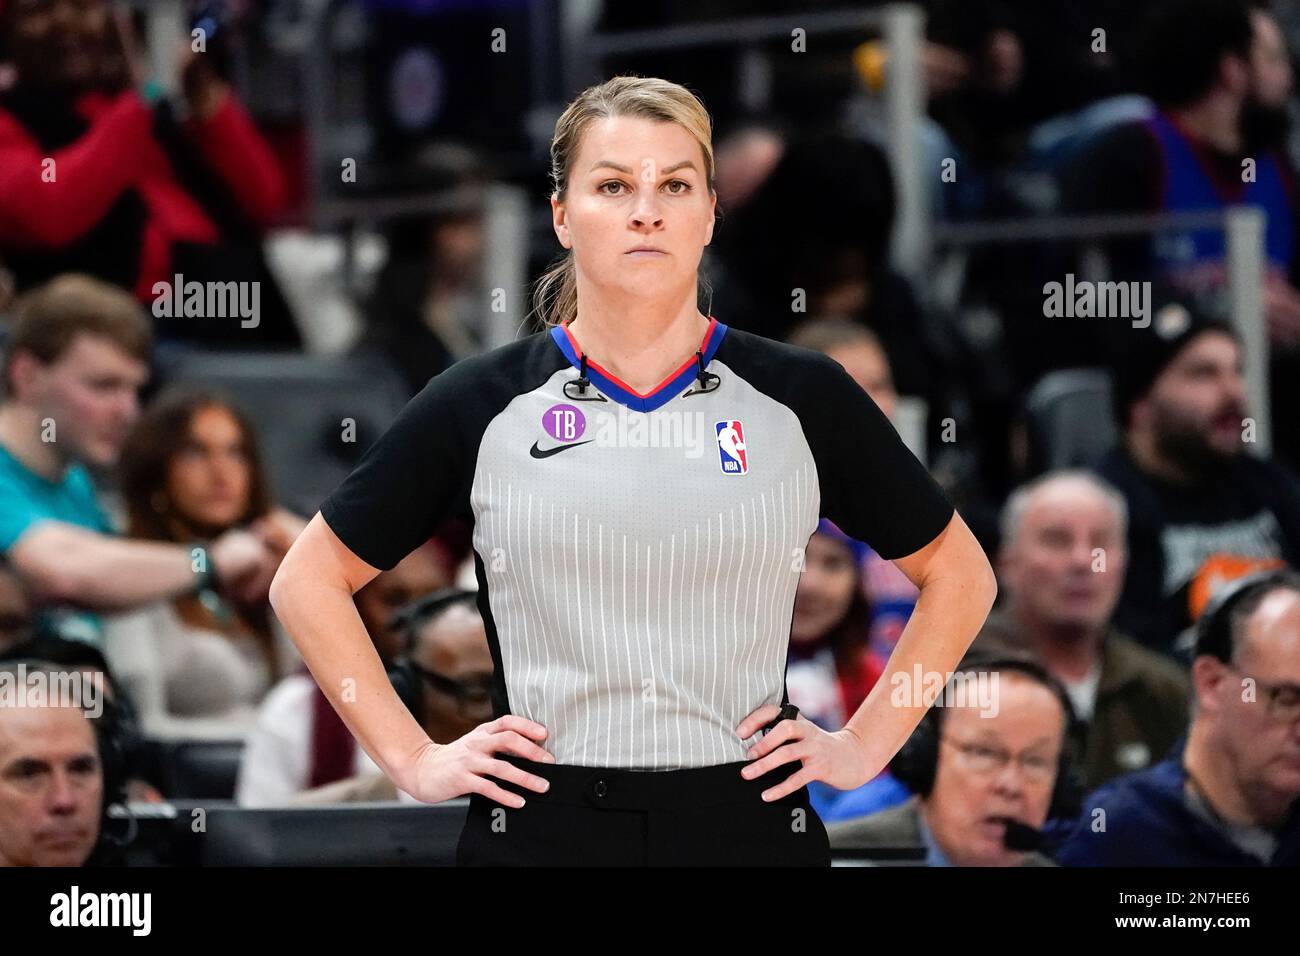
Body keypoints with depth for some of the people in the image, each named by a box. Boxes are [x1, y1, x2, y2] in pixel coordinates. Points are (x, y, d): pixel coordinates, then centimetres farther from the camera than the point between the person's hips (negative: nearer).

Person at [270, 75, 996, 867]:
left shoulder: (803, 400, 2)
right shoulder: (481, 406, 1)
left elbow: (958, 574, 13)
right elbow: (310, 581, 9)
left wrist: (866, 745, 4)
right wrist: (413, 759, 2)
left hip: (750, 825, 0)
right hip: (539, 829, 0)